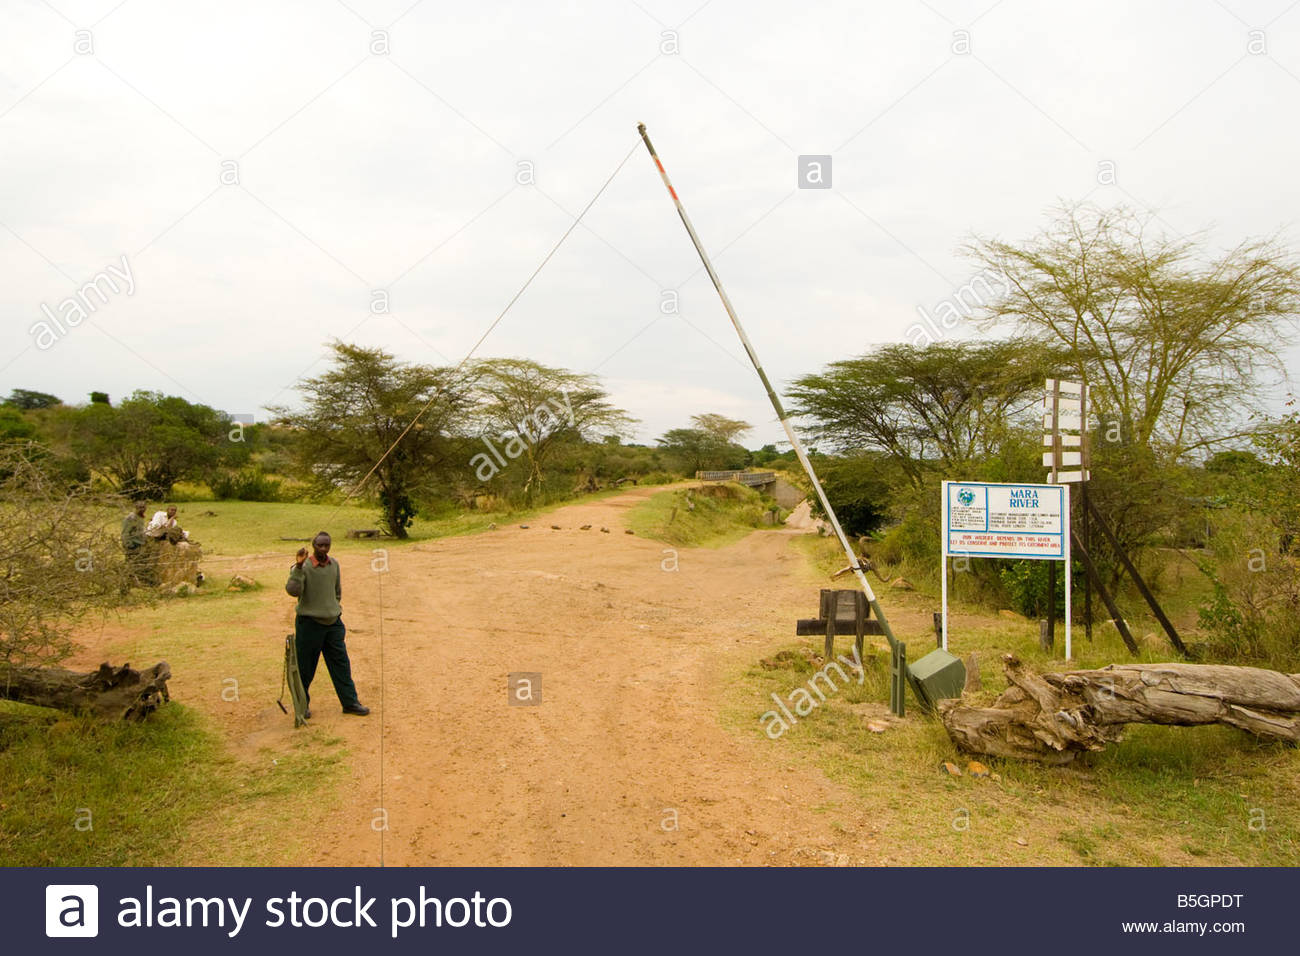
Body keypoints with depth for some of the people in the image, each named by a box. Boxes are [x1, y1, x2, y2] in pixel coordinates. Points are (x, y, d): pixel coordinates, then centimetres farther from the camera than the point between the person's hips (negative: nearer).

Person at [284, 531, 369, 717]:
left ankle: (350, 702, 15)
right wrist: (298, 566, -34)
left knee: (341, 663, 8)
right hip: (309, 623, -5)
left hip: (333, 622, 5)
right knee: (305, 667, 5)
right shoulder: (303, 567, -13)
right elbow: (293, 590, -28)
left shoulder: (334, 564, 5)